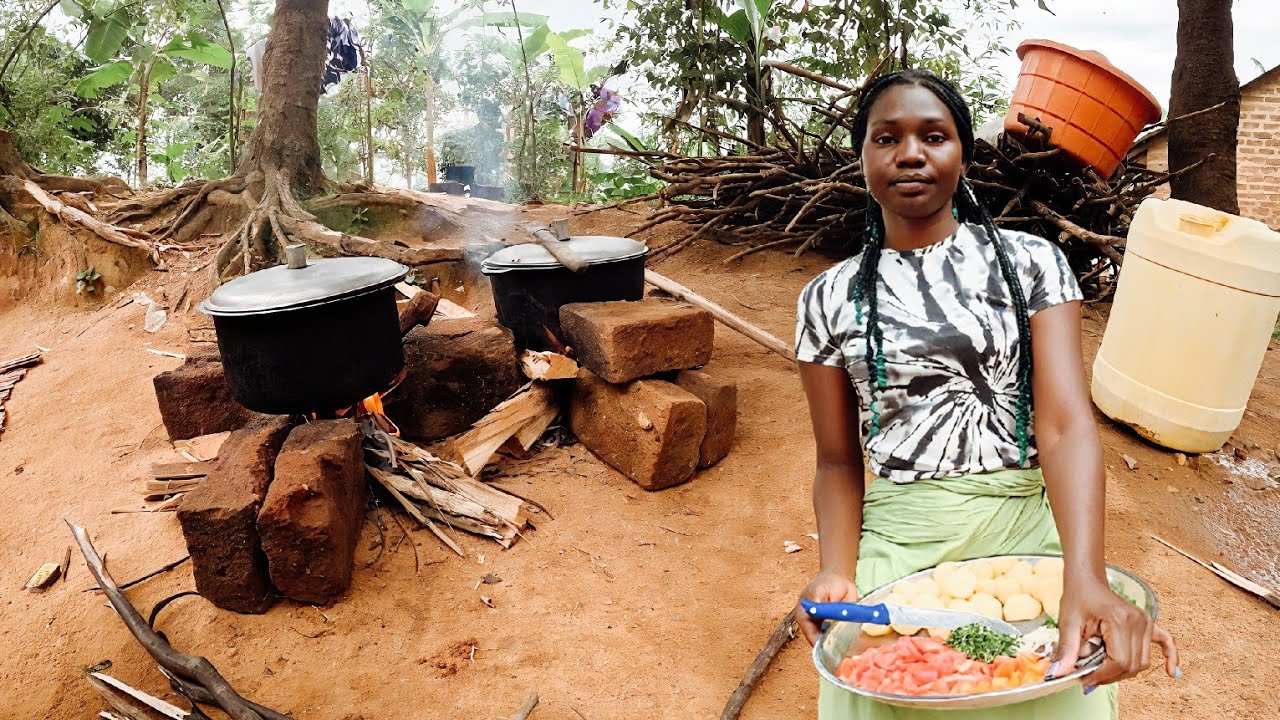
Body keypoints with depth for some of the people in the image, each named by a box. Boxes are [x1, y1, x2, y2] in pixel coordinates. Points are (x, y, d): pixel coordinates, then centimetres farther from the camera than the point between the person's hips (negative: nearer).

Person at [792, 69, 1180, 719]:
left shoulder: (1028, 262, -2)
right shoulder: (829, 300, 0)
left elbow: (1066, 426, -13)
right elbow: (838, 462, 2)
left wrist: (1085, 580, -28)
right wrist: (838, 571, -16)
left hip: (1025, 532, 0)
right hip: (895, 546, 1)